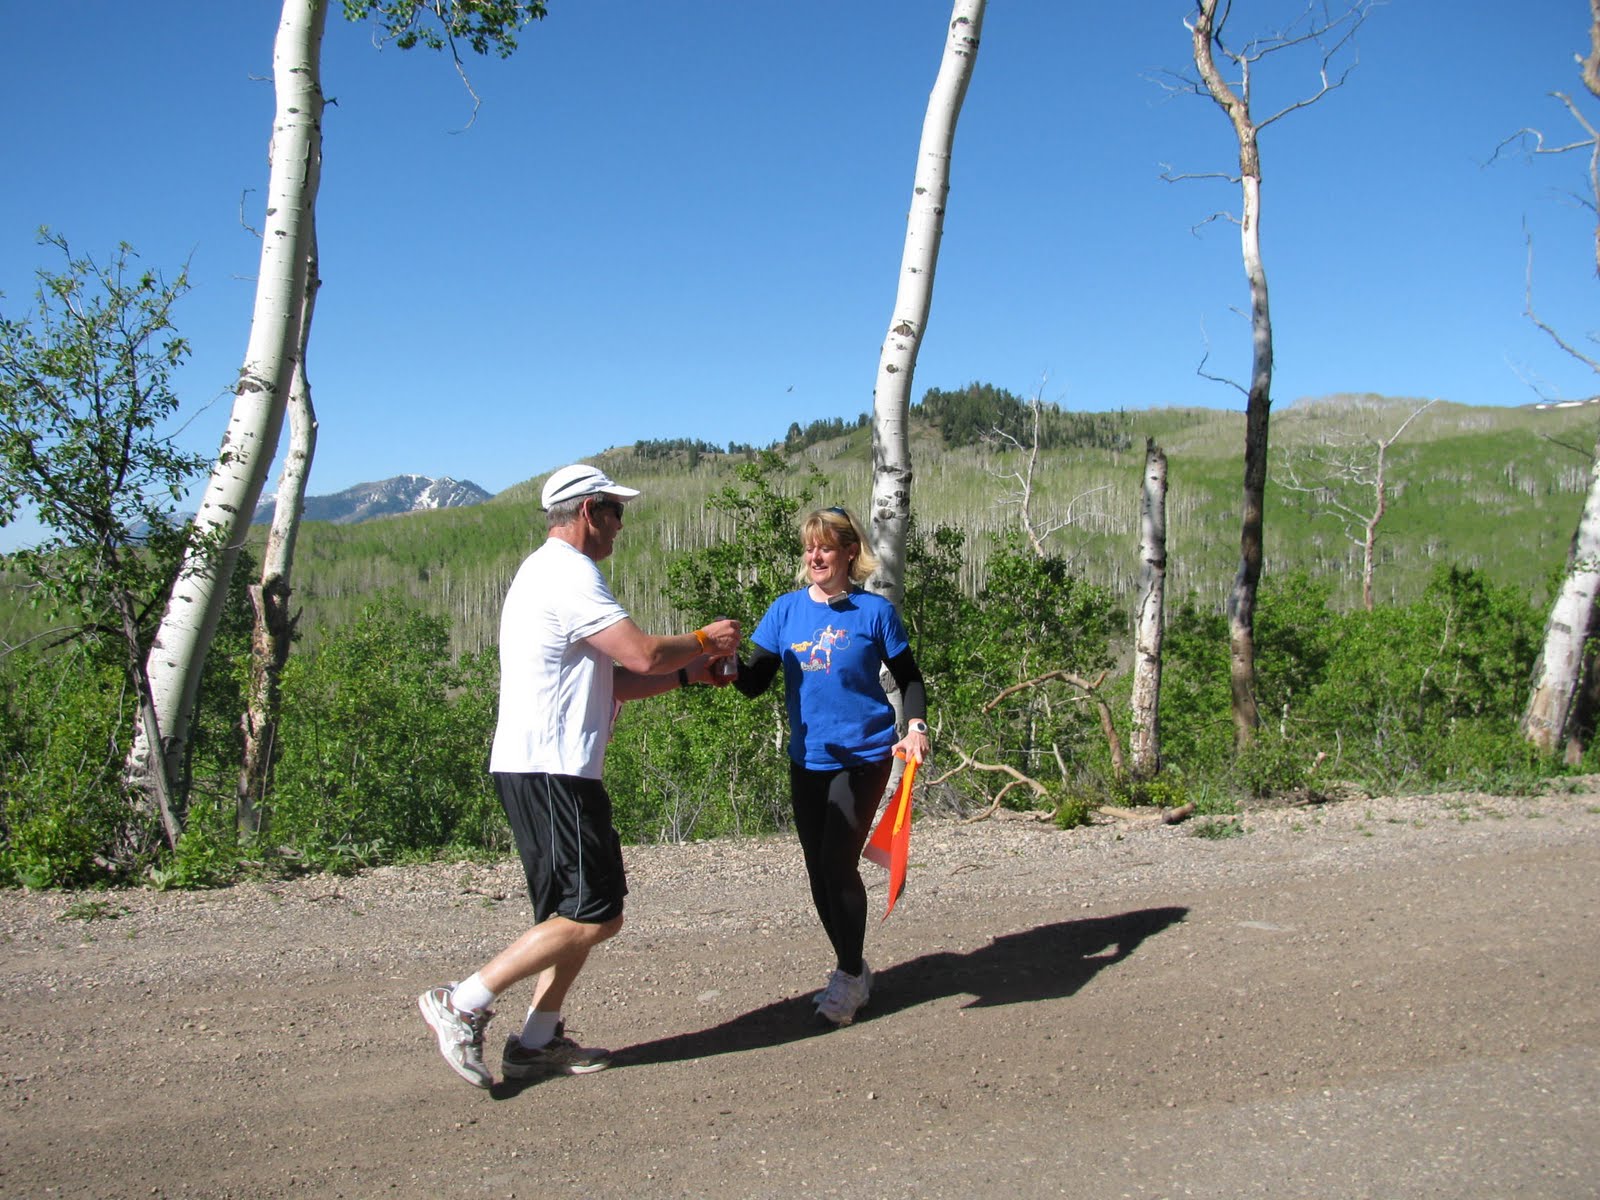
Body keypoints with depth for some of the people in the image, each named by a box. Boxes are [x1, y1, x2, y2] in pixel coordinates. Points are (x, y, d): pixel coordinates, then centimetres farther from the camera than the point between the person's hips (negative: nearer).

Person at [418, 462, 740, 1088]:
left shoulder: (548, 572, 22)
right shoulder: (569, 574, -12)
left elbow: (609, 680, 22)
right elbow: (644, 653, -19)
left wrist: (690, 671, 15)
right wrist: (704, 641, 0)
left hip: (545, 771, 11)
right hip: (551, 772, -11)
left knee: (584, 912, 15)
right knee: (593, 915, -8)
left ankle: (537, 1040, 19)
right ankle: (463, 1003, -2)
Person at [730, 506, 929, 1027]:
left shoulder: (874, 611, -5)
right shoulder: (786, 610, 2)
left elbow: (908, 678, 3)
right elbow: (755, 682, -2)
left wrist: (916, 726, -13)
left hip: (863, 757, -4)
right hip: (807, 760, 4)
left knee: (838, 862, -10)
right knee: (819, 869, 10)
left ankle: (850, 974, 11)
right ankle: (852, 970, 30)